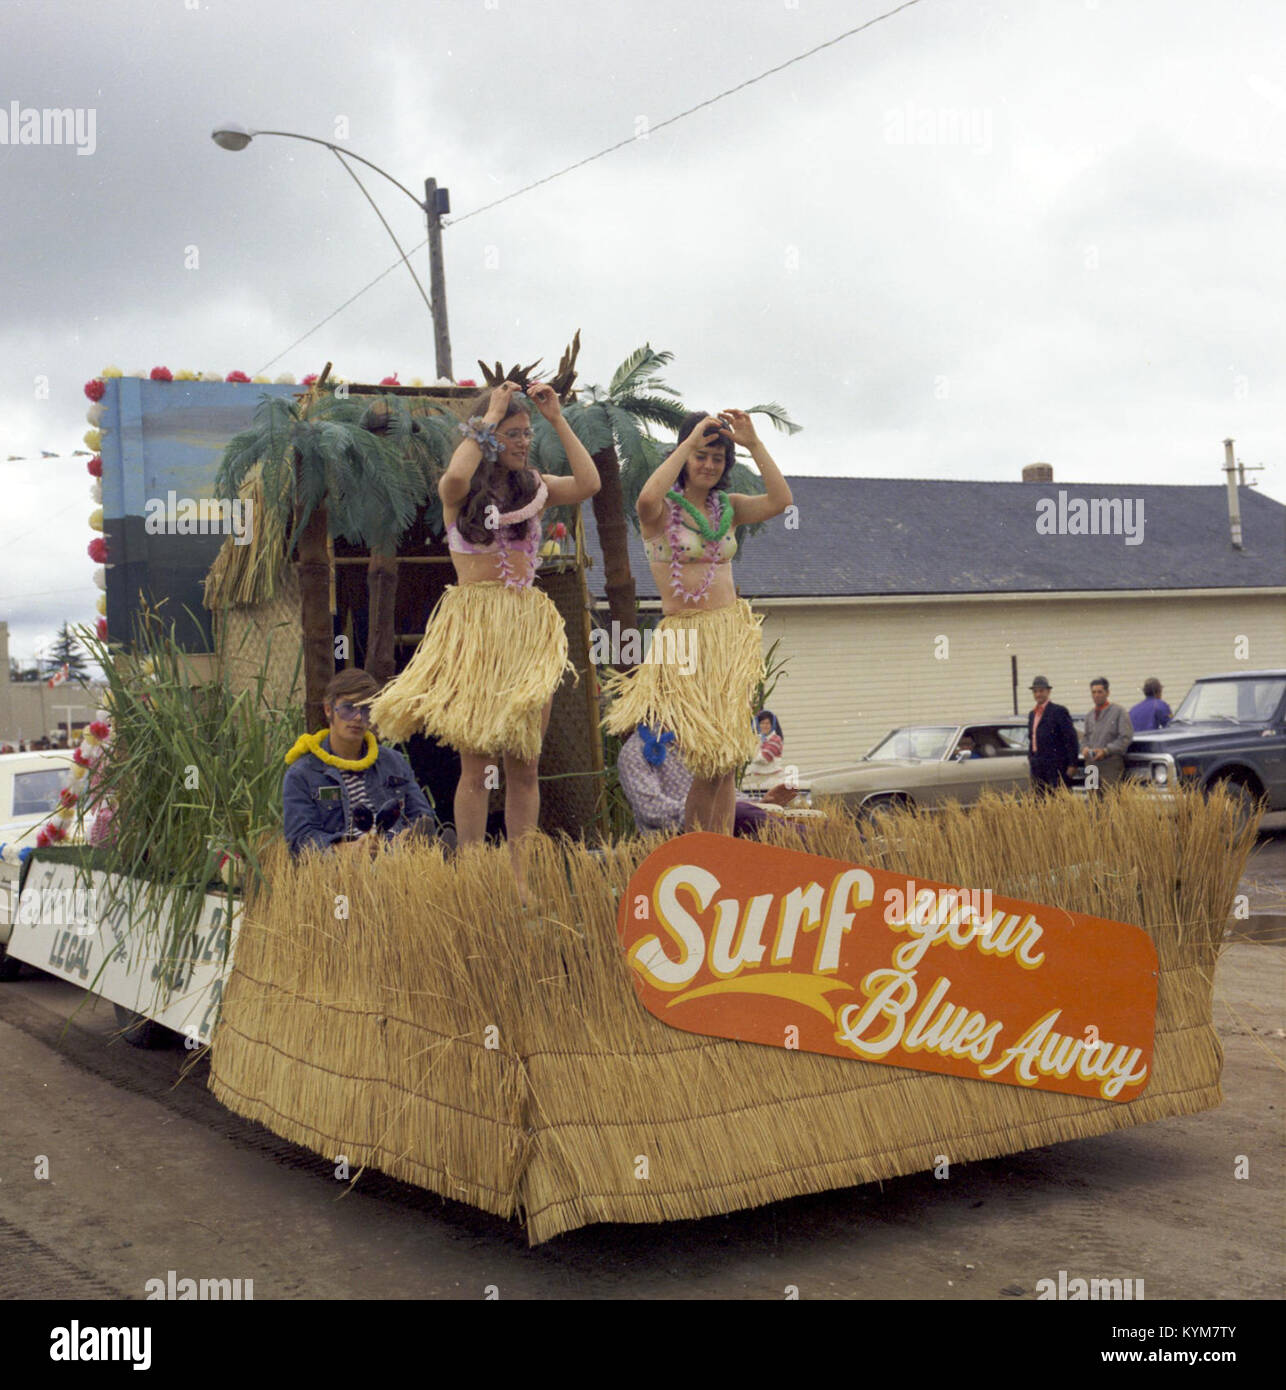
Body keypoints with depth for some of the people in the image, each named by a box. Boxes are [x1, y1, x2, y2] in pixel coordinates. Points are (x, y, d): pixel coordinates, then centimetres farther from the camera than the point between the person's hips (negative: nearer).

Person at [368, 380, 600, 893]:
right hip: (474, 628, -4)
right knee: (476, 764, -3)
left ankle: (521, 880, 9)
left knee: (524, 765, 5)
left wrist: (557, 419, -2)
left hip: (530, 629, 4)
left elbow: (588, 484, -5)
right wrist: (488, 418, -11)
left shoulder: (535, 487, 12)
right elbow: (455, 476, -24)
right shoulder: (460, 493, 1)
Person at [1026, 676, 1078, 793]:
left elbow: (1071, 738, -8)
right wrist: (1030, 760, 16)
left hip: (1056, 766, -7)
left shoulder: (1059, 711, -5)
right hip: (1037, 768, 7)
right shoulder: (1032, 714, 17)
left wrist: (1072, 765, -12)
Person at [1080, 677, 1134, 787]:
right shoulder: (1089, 716, 19)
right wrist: (1084, 748, 3)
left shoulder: (1118, 711, 1)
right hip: (1091, 764, 6)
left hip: (1111, 763, -5)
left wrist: (1105, 751, -14)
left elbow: (1126, 737, -6)